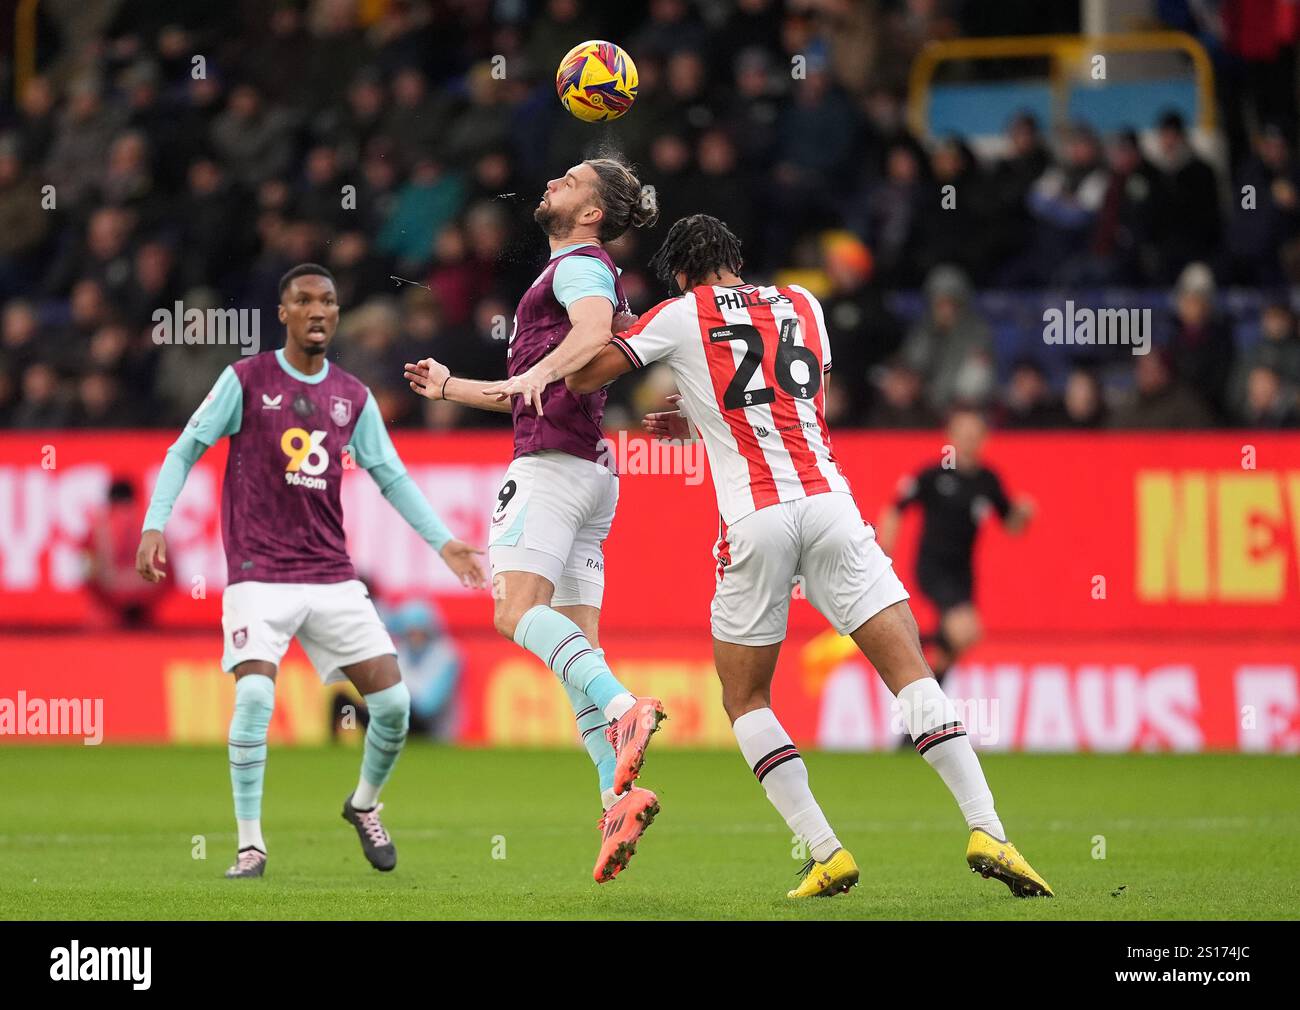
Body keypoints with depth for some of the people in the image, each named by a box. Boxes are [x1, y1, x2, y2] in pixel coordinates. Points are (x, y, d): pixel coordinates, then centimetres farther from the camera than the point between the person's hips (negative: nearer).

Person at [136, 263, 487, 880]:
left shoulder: (353, 397, 11)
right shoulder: (246, 379, 0)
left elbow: (391, 476, 18)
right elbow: (185, 451, 2)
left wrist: (442, 541, 10)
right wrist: (155, 524, -10)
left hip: (332, 575, 4)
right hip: (259, 573, -4)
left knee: (392, 700, -4)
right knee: (255, 695, -23)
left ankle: (365, 807, 26)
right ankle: (250, 844, -11)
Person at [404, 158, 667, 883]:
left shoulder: (581, 266, -2)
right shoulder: (578, 273, 29)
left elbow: (596, 331, -26)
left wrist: (544, 369, -42)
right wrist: (451, 387, 36)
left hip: (554, 463, -10)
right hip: (591, 472, 10)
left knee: (518, 611, -22)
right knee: (576, 643, 1)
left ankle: (624, 710, -38)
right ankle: (618, 796, -10)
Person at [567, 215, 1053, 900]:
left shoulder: (682, 315, 8)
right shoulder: (802, 306, 21)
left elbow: (582, 379, 8)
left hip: (753, 521, -2)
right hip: (828, 502, 2)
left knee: (744, 700, 13)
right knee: (911, 673, 1)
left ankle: (825, 852, -1)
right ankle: (987, 831, -14)